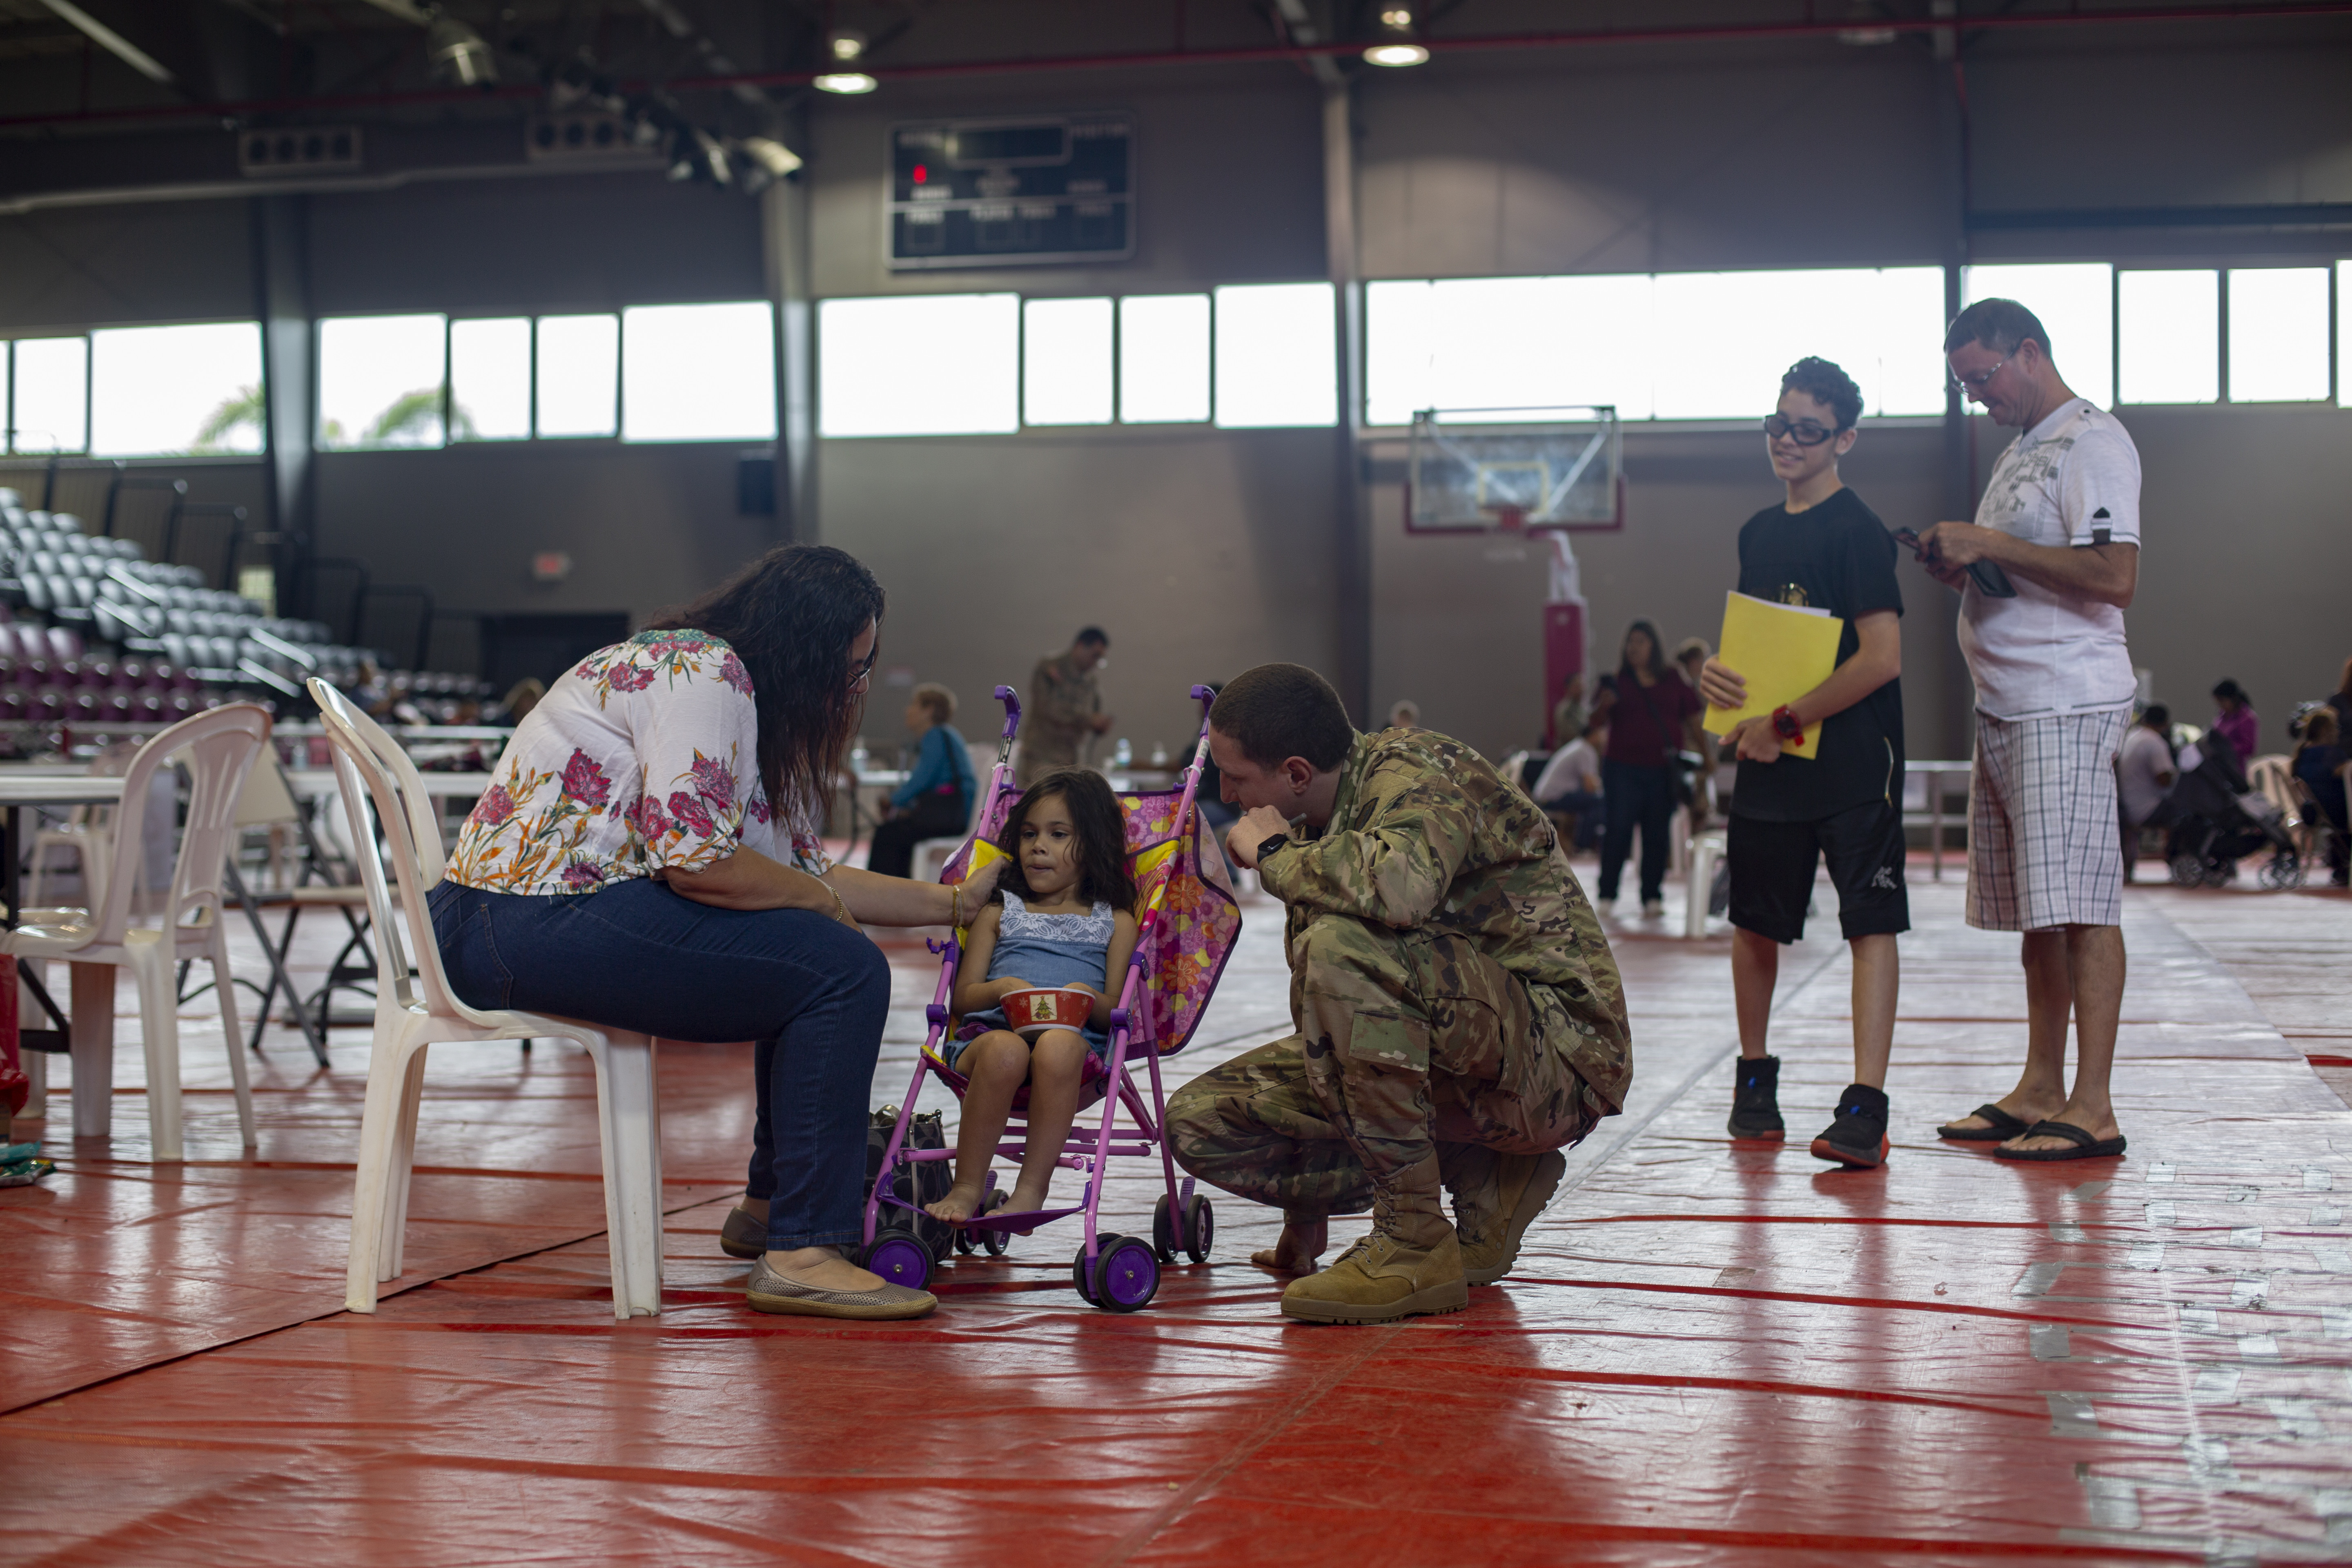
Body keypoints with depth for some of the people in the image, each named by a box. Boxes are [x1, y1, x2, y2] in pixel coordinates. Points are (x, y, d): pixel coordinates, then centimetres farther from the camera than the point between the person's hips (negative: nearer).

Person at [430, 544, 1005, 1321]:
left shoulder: (730, 689, 19)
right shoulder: (700, 670, -12)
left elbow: (803, 873, 21)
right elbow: (696, 861, -21)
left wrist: (955, 902, 25)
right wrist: (819, 900, -4)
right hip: (532, 927, -11)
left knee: (804, 956, 20)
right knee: (843, 970, -14)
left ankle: (770, 1203, 30)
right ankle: (801, 1252, -13)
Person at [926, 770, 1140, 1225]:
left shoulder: (1115, 922, 21)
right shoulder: (999, 911, 26)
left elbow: (1116, 1013, 10)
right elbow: (963, 995, 17)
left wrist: (1091, 1000, -14)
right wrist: (1000, 989, -6)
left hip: (1077, 1038, -1)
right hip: (992, 1030, 1)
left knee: (1058, 1046, -39)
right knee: (1004, 1051, -37)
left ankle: (1031, 1190, -35)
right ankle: (966, 1188, -27)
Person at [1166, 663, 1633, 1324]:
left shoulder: (1417, 770, -16)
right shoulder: (1321, 827, 11)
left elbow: (1402, 886, -40)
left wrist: (1273, 851, -19)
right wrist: (1306, 1205, 20)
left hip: (1561, 1052, -9)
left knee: (1345, 949, -33)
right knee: (1201, 1122, -2)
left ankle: (1416, 1247, -22)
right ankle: (1483, 1182, 3)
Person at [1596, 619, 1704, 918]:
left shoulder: (1673, 681, 8)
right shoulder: (1618, 681, 6)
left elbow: (1693, 720, 11)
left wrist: (1704, 754, 6)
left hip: (1663, 770, 1)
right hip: (1623, 768, -1)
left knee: (1657, 835, 4)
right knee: (1618, 830, -5)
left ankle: (1652, 898, 10)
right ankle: (1606, 896, 3)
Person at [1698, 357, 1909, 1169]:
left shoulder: (1857, 533, -10)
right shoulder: (1758, 531, 13)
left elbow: (1881, 659, -18)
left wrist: (1784, 723, -15)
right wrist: (1717, 671, 1)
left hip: (1853, 768, -7)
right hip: (1769, 765, 8)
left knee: (1871, 922, -9)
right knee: (1754, 923, 14)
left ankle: (1865, 1109, -15)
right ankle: (1754, 1078, 32)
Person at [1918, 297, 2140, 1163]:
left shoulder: (2092, 442, -9)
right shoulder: (2022, 450, 21)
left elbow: (2114, 578, -21)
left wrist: (1990, 544, -16)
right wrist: (1964, 564, 7)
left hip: (2067, 707, -10)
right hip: (2007, 708, 10)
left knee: (2080, 905, -10)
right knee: (2034, 910, 11)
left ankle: (2092, 1109, -9)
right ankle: (2038, 1092, 16)